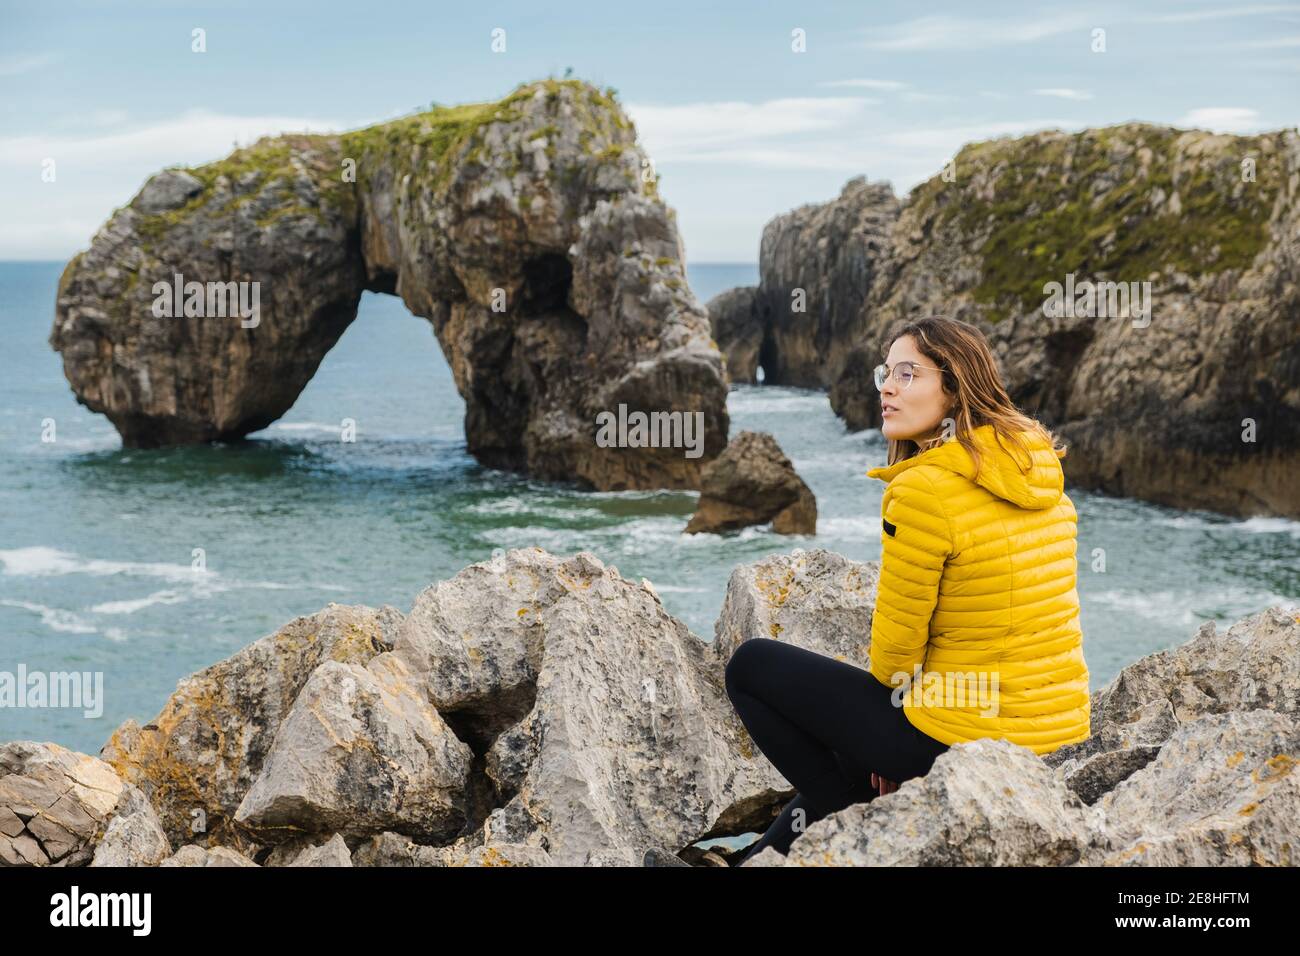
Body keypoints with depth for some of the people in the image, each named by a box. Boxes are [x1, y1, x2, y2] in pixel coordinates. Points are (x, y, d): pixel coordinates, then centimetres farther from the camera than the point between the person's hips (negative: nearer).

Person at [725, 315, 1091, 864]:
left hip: (964, 738, -8)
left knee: (751, 667, 7)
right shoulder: (1041, 472, 5)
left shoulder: (923, 489, -20)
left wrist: (894, 688, 11)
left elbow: (897, 640, -13)